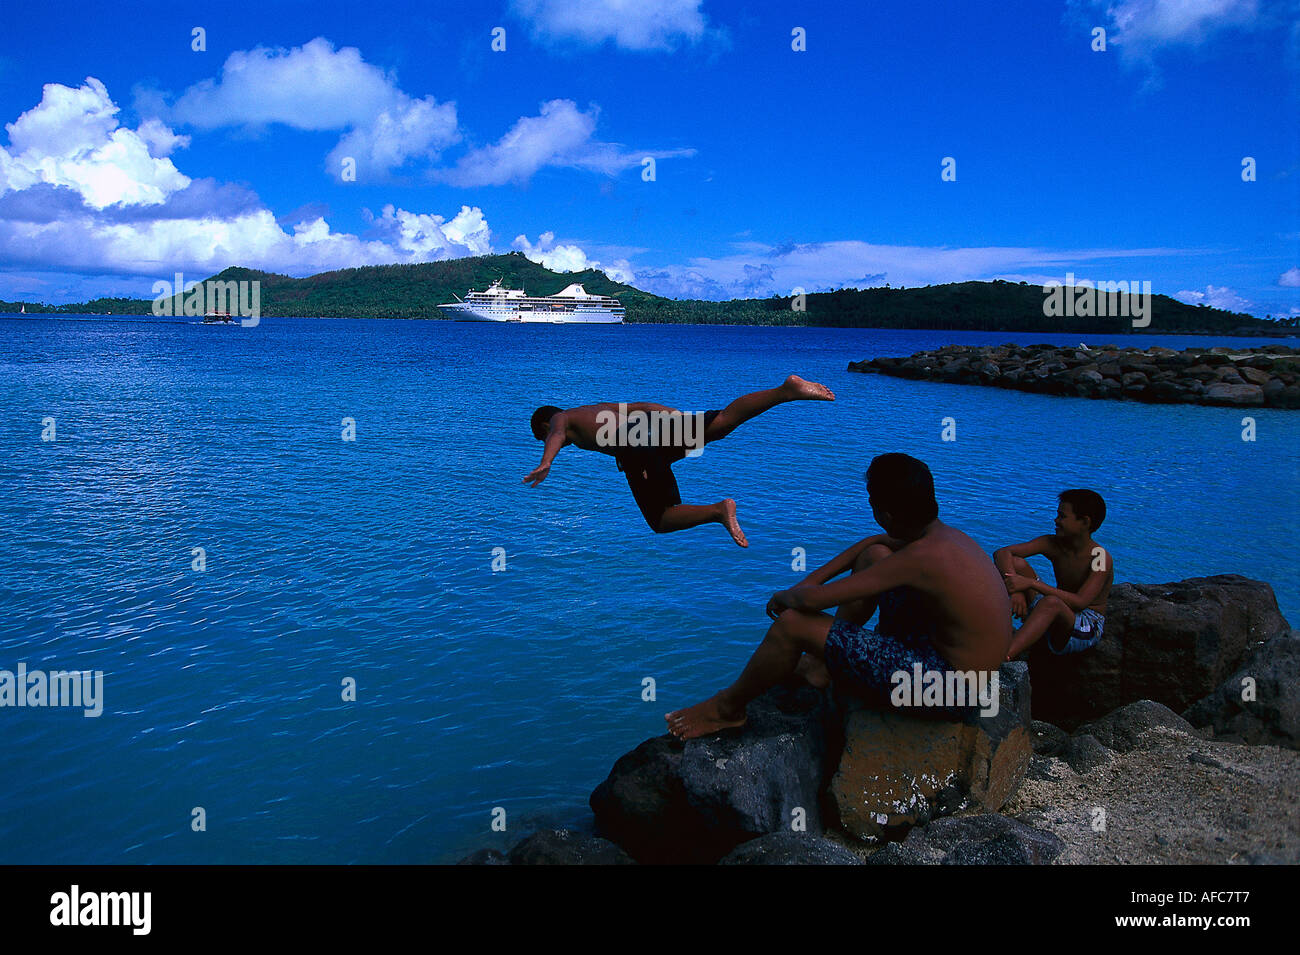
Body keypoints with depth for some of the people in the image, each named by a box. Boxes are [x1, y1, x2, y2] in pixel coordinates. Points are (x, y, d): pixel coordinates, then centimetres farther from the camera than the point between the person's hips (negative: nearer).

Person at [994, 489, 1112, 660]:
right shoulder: (1053, 544, -3)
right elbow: (1002, 552, -10)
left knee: (1051, 602, -41)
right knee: (1016, 564, -13)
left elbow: (1080, 602, -32)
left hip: (1087, 629, -6)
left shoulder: (1100, 558, -19)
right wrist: (1015, 589, -28)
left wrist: (1031, 583, -37)